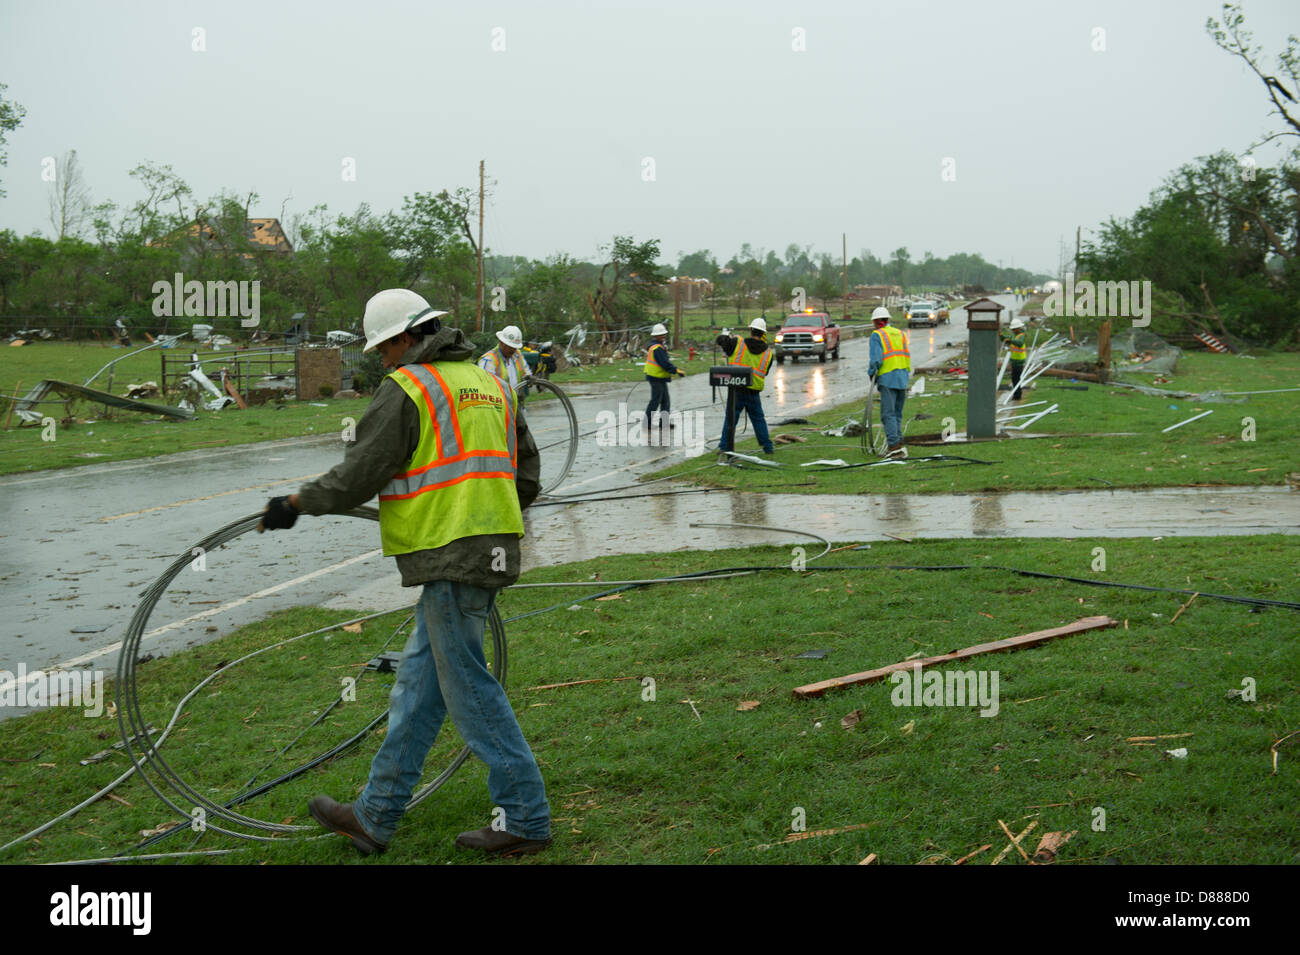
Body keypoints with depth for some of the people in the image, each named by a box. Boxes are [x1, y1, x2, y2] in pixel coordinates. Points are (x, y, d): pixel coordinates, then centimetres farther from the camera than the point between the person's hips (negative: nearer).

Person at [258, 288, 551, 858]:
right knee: (418, 683, 13)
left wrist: (295, 504, 5)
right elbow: (526, 468, 21)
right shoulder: (489, 382, 17)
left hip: (451, 557, -9)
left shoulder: (405, 388, -8)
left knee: (468, 687, -1)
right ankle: (375, 819, 20)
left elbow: (358, 476, -9)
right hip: (492, 550, 9)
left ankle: (525, 819, 5)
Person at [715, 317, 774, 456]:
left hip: (737, 388, -2)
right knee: (758, 419, 13)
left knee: (731, 417, 6)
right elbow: (765, 372, 13)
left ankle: (725, 446, 5)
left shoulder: (738, 343, -4)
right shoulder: (768, 352, 4)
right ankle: (767, 446, 15)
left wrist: (730, 338, 27)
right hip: (754, 391, 2)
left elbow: (720, 339, 8)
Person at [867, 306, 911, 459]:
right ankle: (898, 443, 12)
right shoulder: (900, 333, 18)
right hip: (903, 378, 7)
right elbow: (907, 356, 16)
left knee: (888, 414, -7)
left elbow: (876, 359, -12)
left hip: (887, 378, -7)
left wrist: (871, 373, 1)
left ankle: (895, 445, -16)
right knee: (897, 413, 13)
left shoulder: (877, 335, -3)